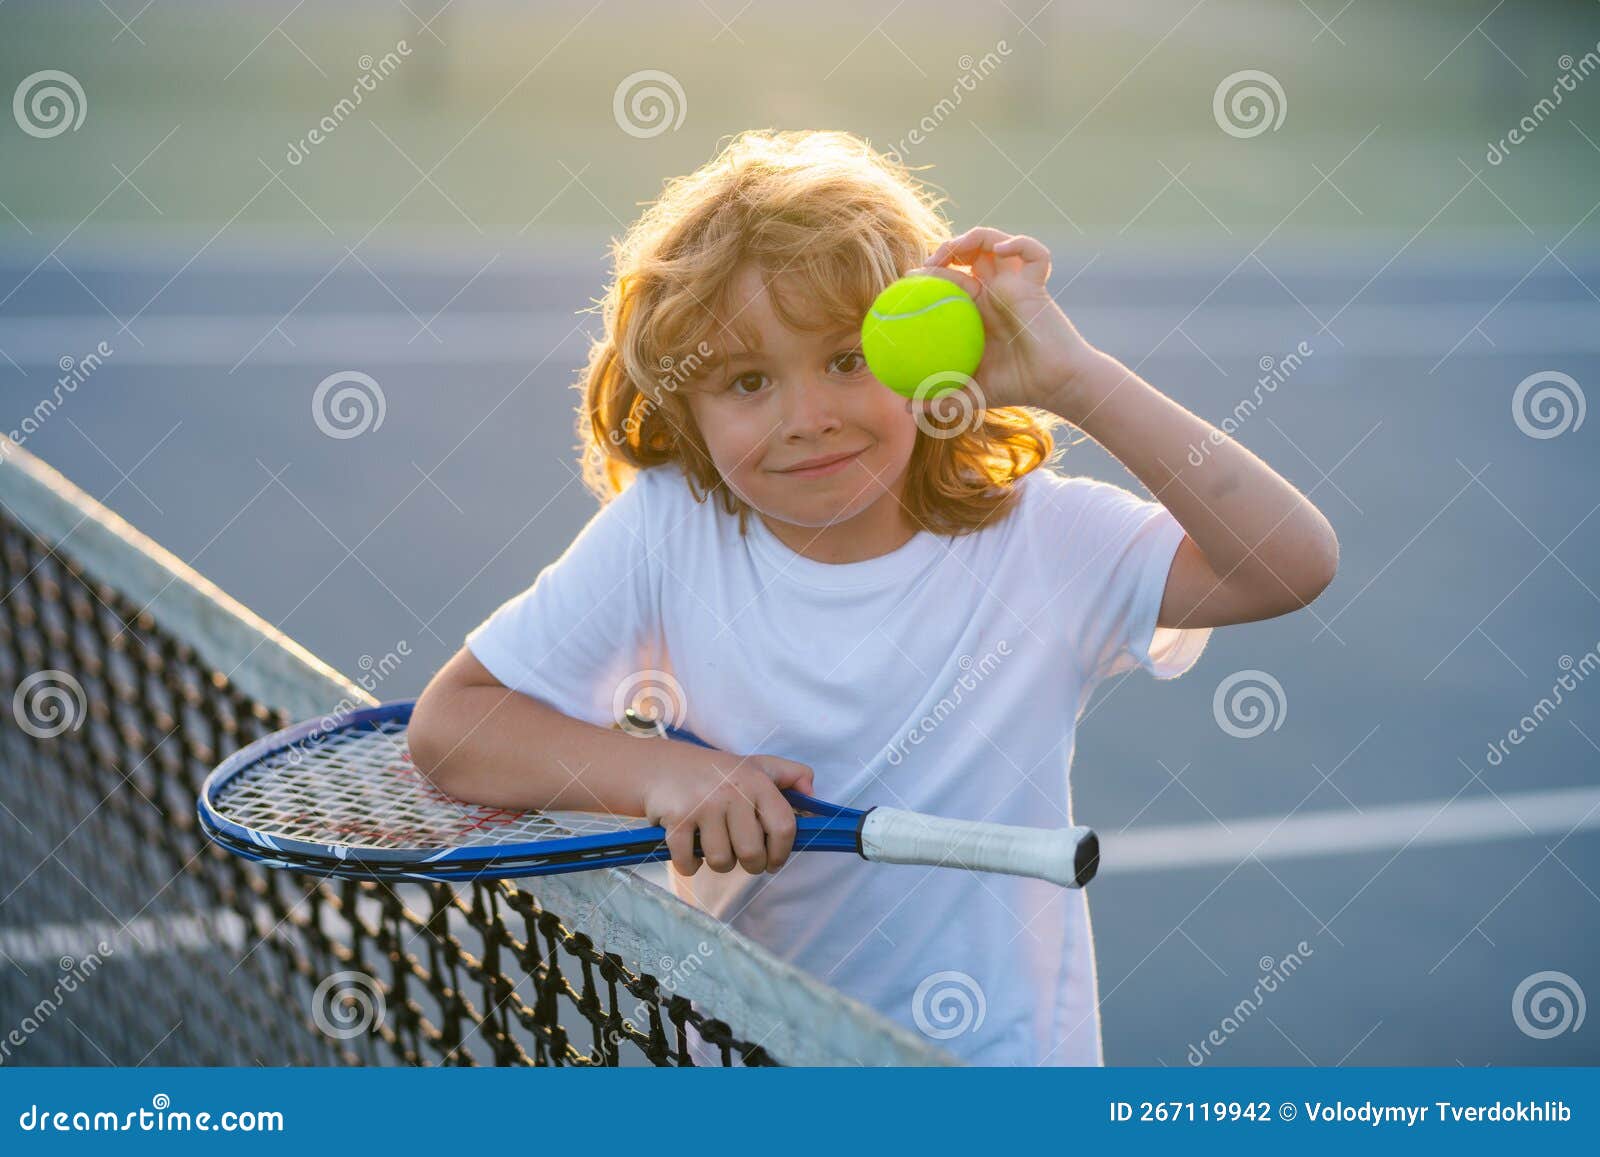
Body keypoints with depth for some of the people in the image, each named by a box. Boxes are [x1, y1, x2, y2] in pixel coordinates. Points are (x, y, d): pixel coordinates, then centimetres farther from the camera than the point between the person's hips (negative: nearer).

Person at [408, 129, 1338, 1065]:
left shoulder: (1035, 535, -10)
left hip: (991, 1057, -5)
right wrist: (661, 773, -20)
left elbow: (1295, 563, -21)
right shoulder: (663, 530, -7)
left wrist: (1073, 378, -25)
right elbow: (449, 724, -3)